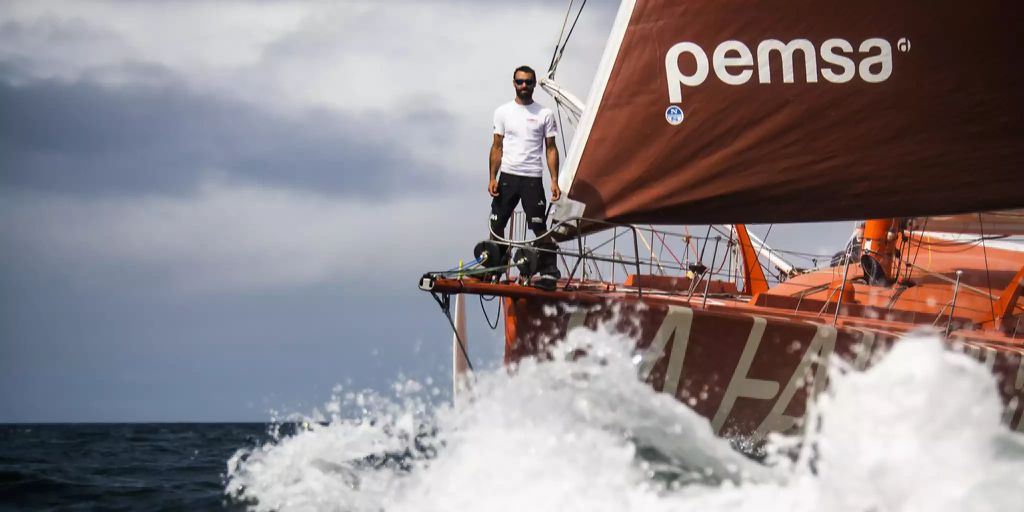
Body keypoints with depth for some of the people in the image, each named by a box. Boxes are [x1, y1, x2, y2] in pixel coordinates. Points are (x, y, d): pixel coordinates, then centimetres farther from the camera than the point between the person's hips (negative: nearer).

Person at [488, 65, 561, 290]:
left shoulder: (544, 114, 3)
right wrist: (492, 178, 0)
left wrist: (555, 181, -5)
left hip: (532, 178, -3)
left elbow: (551, 149, 3)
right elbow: (497, 147, 9)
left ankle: (548, 271, -8)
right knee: (497, 224, 5)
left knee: (539, 226, -8)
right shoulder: (503, 112, 8)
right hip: (507, 176, 3)